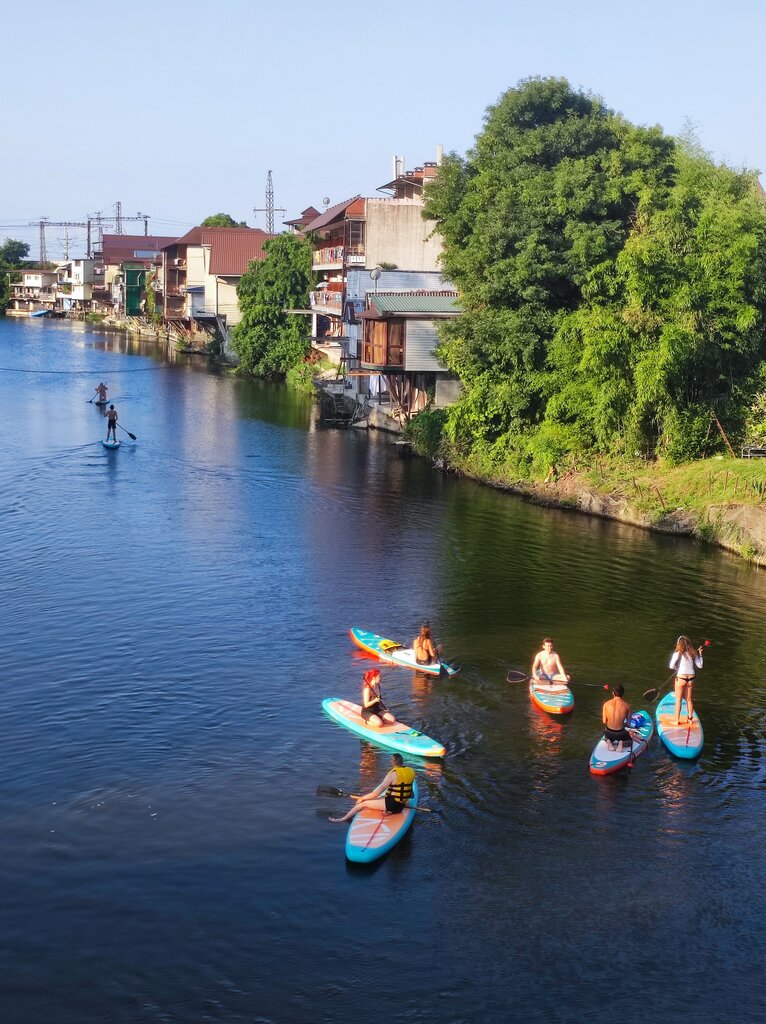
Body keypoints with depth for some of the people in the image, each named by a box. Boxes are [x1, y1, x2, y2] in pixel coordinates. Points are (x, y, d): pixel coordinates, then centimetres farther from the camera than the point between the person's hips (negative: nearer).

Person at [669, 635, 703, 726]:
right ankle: (690, 718, 28)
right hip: (691, 678, 4)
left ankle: (677, 721, 8)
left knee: (678, 700, 6)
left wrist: (677, 667, 3)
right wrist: (700, 655, 18)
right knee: (689, 699, 18)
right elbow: (700, 665, 11)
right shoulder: (693, 653, 3)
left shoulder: (678, 653, -11)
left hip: (681, 678, -4)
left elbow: (671, 666, -17)